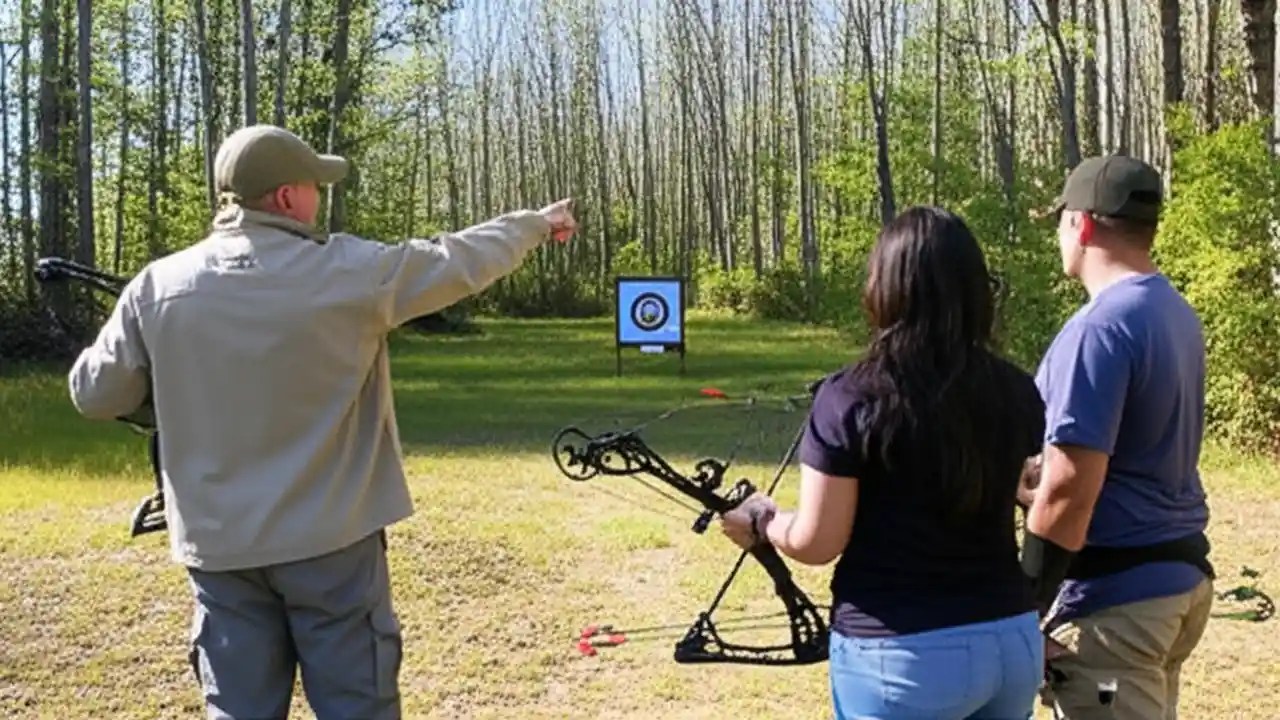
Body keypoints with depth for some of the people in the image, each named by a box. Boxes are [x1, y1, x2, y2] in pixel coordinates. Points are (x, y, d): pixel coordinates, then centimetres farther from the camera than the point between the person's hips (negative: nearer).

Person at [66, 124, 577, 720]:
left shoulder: (156, 287, -4)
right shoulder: (348, 273, -11)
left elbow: (93, 395, 4)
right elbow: (461, 261, 2)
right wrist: (539, 223, 19)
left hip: (221, 545, 3)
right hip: (330, 539, -3)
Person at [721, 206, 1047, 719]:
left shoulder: (853, 397, -15)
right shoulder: (1015, 391, -1)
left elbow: (815, 542, -12)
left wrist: (762, 519, 8)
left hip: (903, 654, -5)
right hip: (1013, 640, 5)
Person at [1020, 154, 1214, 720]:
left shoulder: (1099, 327, -19)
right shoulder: (1178, 314, 10)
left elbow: (1068, 490, -23)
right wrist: (1031, 473, 24)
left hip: (1115, 595, -10)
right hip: (1180, 575, 10)